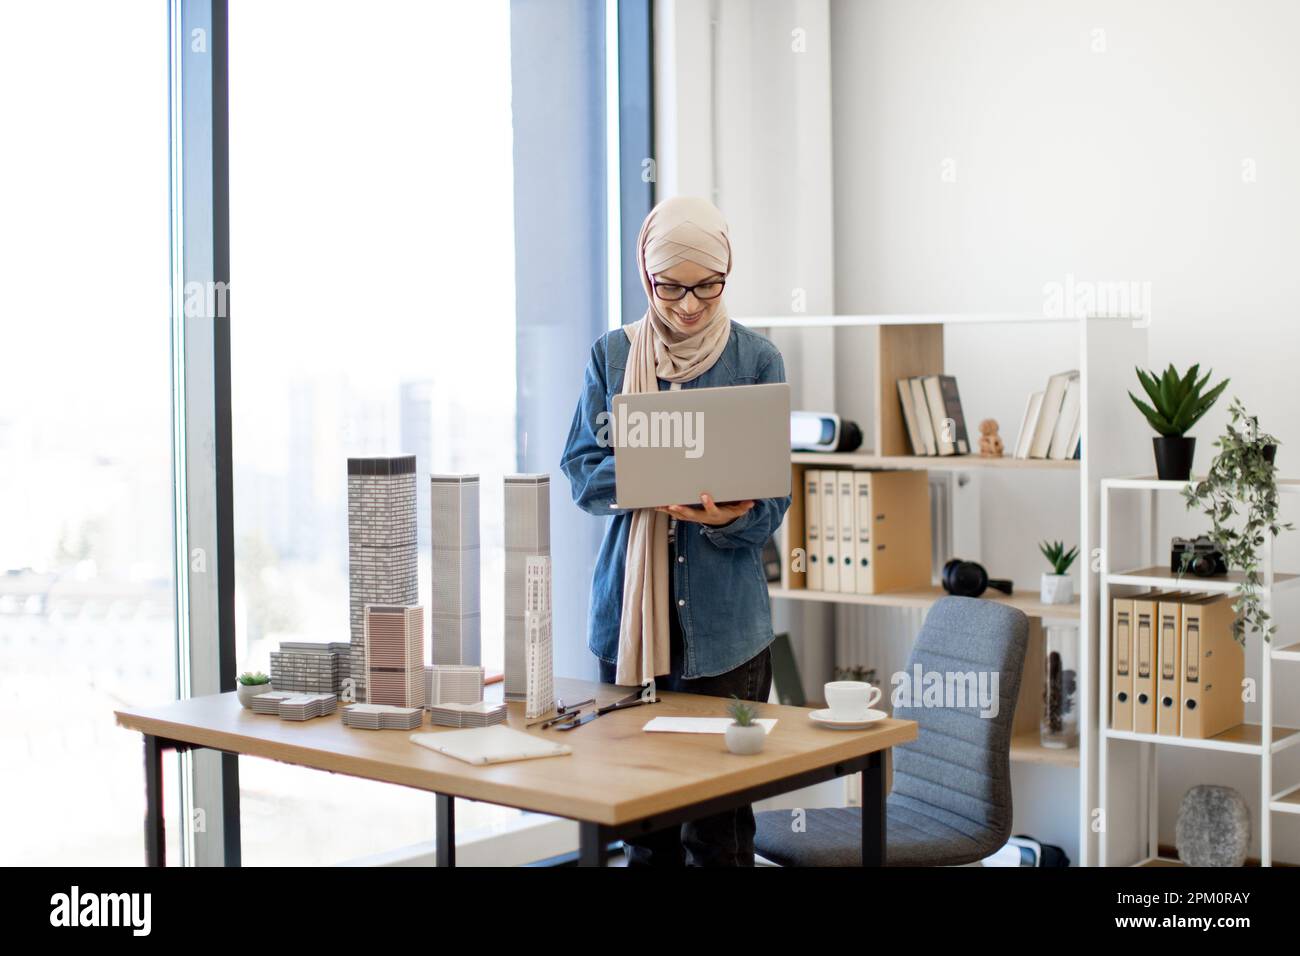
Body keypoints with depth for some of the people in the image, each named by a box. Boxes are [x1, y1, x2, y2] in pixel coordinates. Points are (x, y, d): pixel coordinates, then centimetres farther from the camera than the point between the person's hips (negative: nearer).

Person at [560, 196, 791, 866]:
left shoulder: (756, 360, 1)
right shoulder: (613, 354, 6)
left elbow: (770, 501, -1)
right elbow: (584, 472, 3)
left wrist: (728, 517, -24)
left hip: (723, 623, -2)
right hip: (628, 610, 2)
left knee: (718, 830, -1)